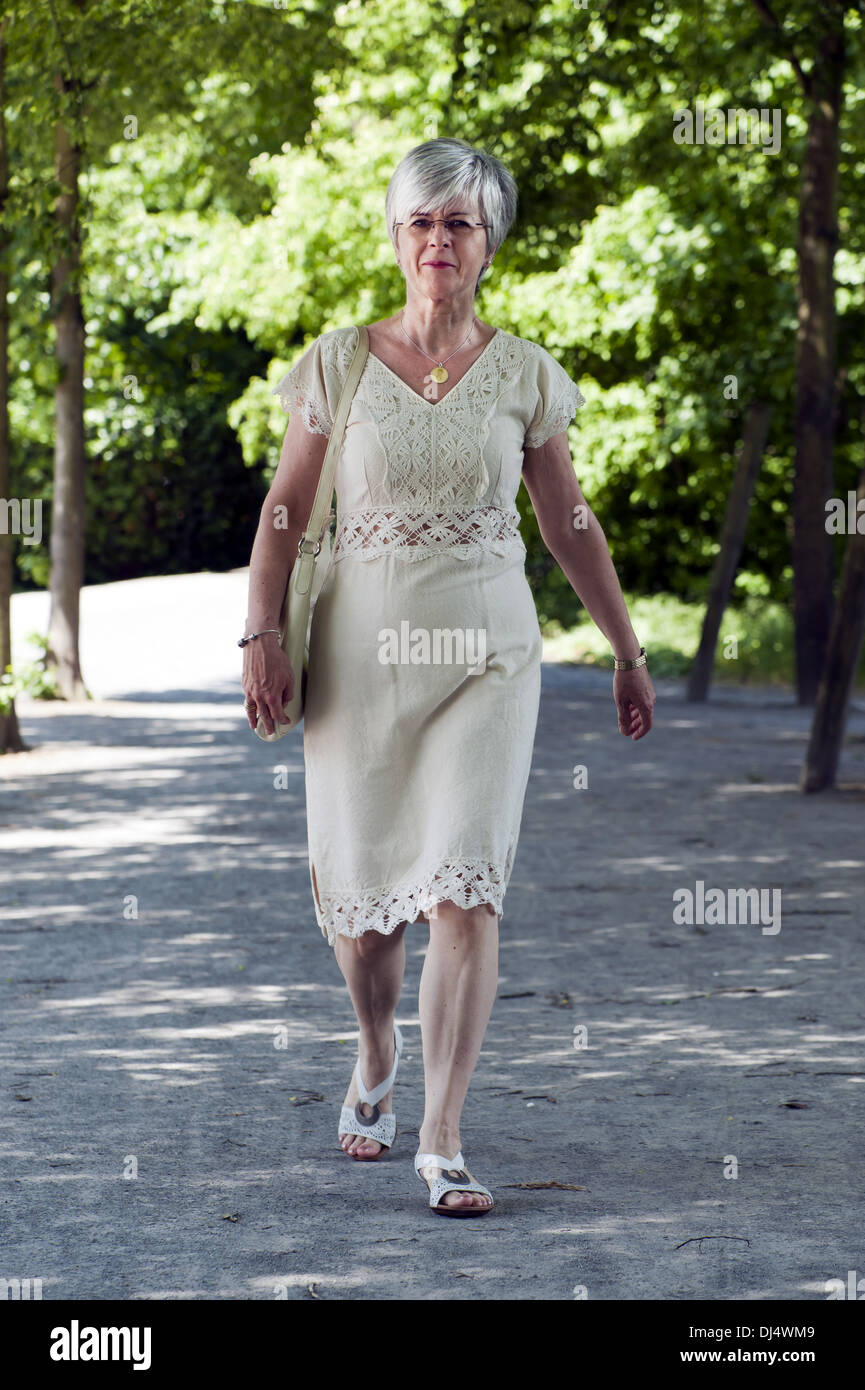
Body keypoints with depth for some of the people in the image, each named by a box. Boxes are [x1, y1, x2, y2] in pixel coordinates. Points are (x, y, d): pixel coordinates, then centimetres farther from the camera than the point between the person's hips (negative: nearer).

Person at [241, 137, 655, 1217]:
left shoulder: (524, 375, 3)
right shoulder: (338, 364, 1)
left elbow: (569, 522, 11)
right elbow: (285, 510, 3)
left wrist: (627, 652, 14)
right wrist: (261, 637, -7)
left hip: (487, 654, 0)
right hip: (362, 652, 1)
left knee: (466, 890, -13)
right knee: (361, 892, 6)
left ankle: (442, 1139, -8)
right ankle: (376, 1059, 38)